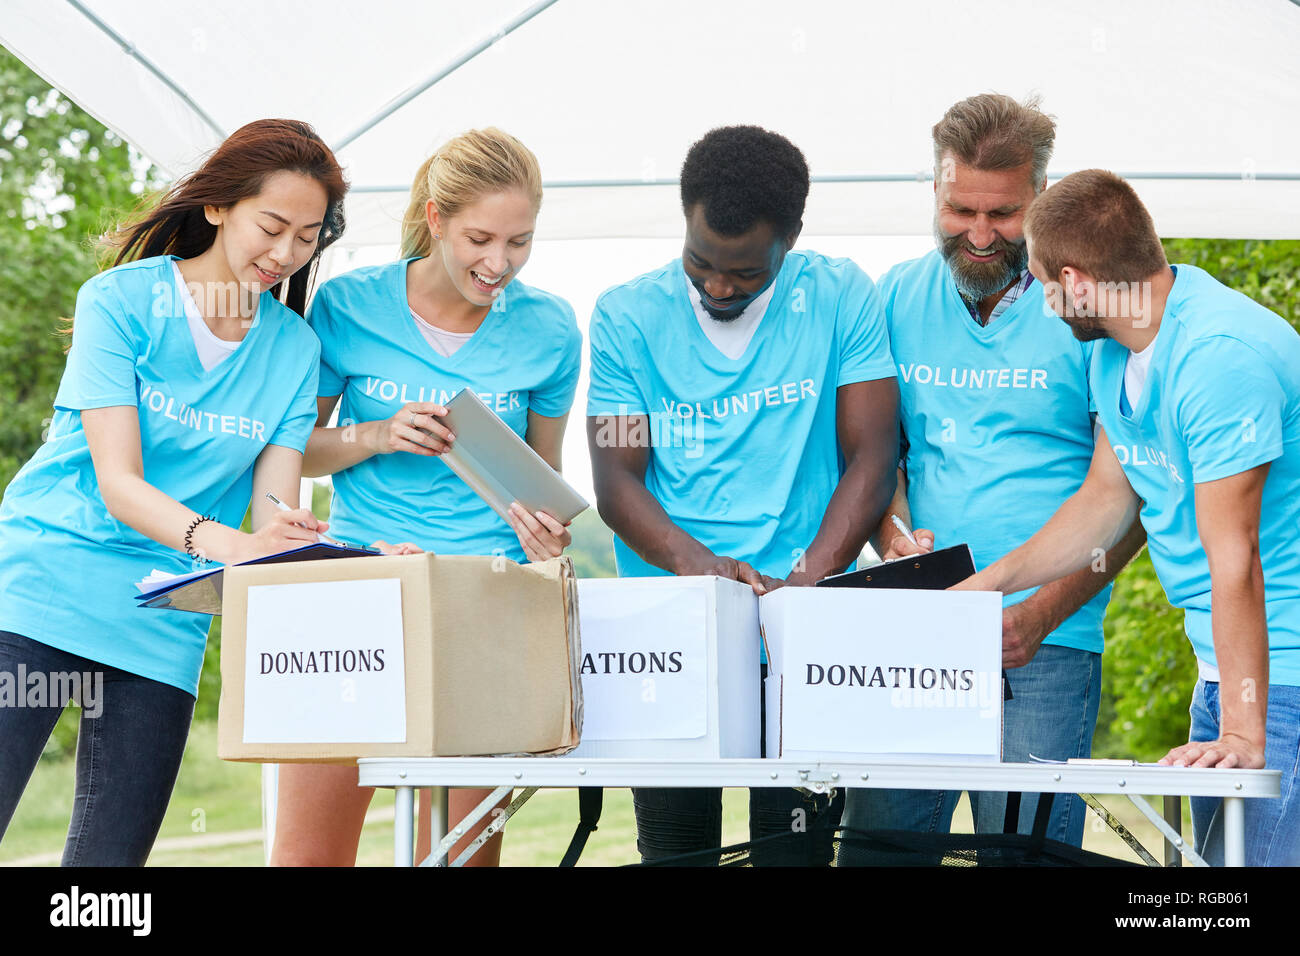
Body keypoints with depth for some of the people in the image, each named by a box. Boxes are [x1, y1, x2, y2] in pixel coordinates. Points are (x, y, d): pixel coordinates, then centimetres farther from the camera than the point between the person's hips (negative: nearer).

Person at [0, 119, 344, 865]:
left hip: (161, 627, 4)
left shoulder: (295, 349, 7)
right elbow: (118, 484, -14)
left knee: (113, 854, 0)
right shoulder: (121, 301, -5)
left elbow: (275, 505, 0)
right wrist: (222, 544, -33)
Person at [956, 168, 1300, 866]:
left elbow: (1234, 554, -25)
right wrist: (988, 583, 15)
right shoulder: (1113, 350, 8)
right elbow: (1110, 494, 20)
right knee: (1216, 864, 8)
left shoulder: (1221, 356, -23)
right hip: (1219, 663, 9)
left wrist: (1243, 735, -25)